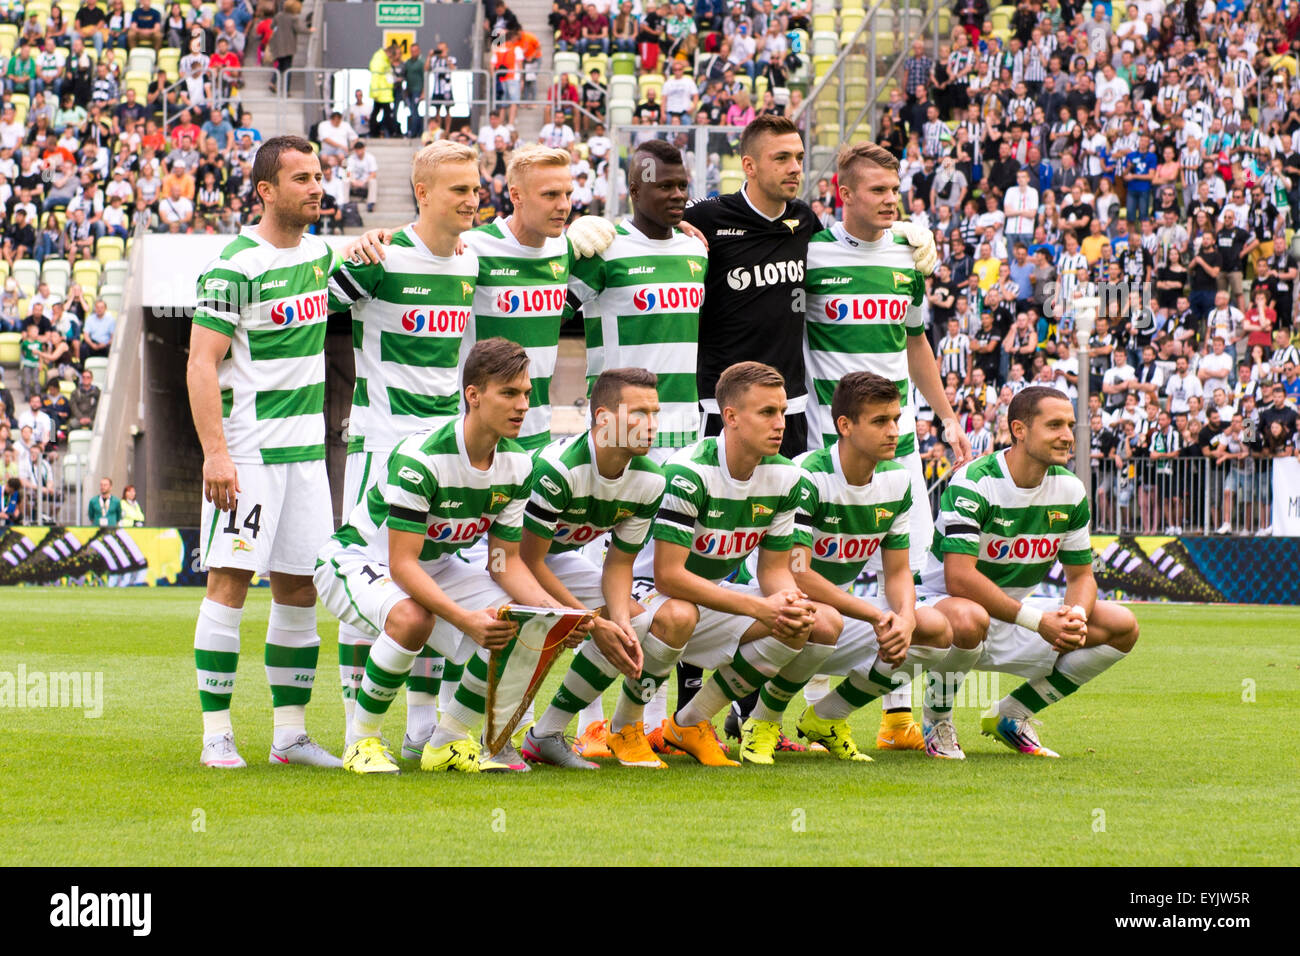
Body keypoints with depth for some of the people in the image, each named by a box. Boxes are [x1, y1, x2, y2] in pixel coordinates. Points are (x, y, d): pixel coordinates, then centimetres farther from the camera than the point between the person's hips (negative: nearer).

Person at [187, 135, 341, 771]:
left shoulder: (318, 254, 11)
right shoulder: (235, 266, -12)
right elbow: (201, 365, -15)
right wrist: (215, 452, -20)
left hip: (306, 448, 7)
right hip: (246, 447, -7)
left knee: (299, 586, 7)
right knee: (230, 580, -8)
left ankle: (291, 734, 13)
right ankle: (217, 735, -6)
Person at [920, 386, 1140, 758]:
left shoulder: (1070, 490, 0)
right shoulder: (973, 484, -21)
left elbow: (1081, 575, 6)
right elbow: (959, 578, -31)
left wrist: (1076, 616, -19)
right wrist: (1037, 620, -33)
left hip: (1015, 613, 7)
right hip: (946, 603, -7)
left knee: (1122, 627, -7)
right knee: (967, 618, -44)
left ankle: (1011, 715, 5)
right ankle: (937, 725, -13)